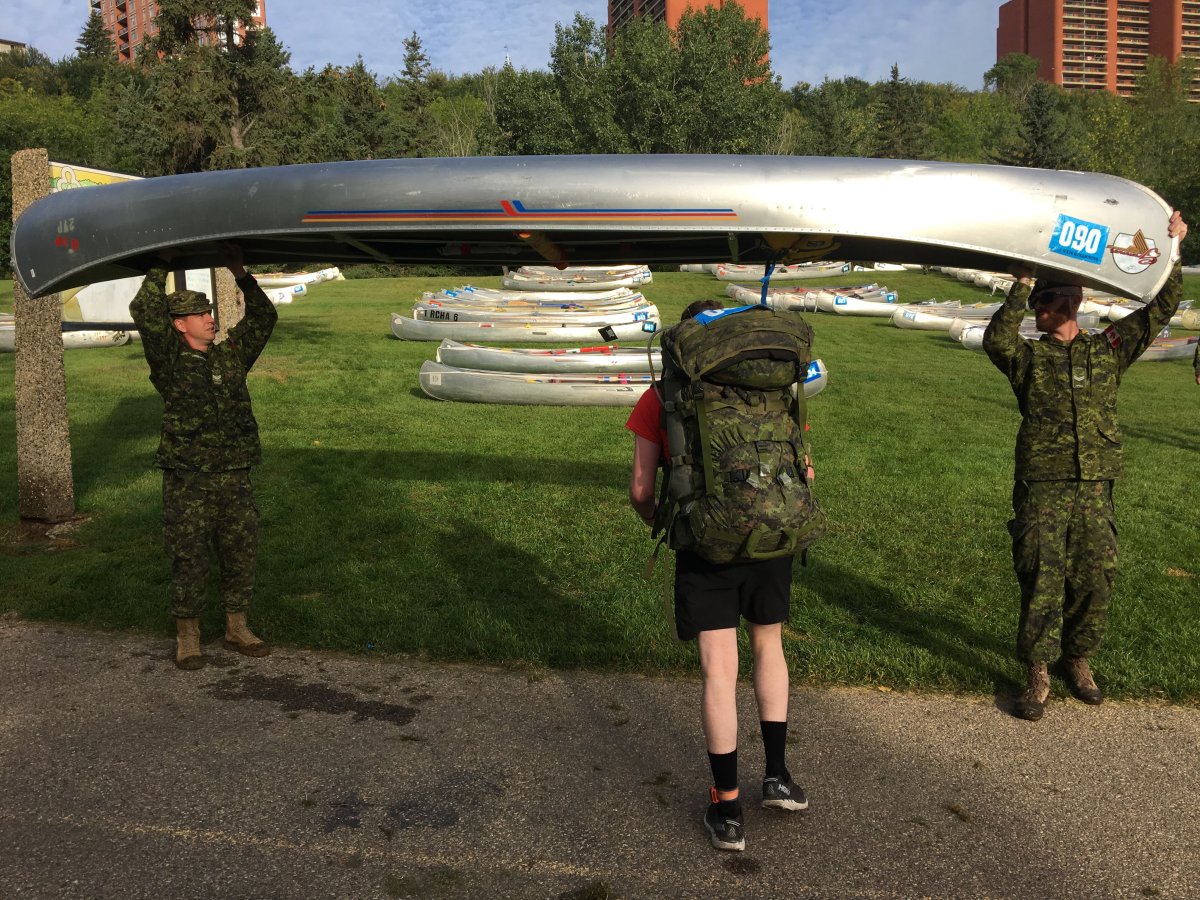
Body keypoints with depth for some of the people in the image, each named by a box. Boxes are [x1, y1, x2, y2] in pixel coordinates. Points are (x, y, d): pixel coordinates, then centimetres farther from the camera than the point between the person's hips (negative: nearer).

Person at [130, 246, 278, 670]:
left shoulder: (231, 355, 11)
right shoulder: (169, 361, -2)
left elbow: (263, 318, 11)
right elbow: (145, 312, -14)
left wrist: (241, 276, 4)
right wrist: (163, 265, -9)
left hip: (234, 476, 4)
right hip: (187, 479, -4)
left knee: (241, 553, 9)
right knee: (188, 558, 2)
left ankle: (237, 628, 24)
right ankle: (187, 636, 17)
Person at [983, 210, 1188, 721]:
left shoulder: (1108, 350, 13)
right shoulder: (1029, 357, 4)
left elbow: (1160, 308, 13)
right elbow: (995, 341, -17)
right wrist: (1019, 287, -14)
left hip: (1094, 488, 3)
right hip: (1041, 488, -3)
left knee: (1094, 579, 7)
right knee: (1042, 580, -5)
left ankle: (1077, 659, 26)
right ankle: (1038, 674, 5)